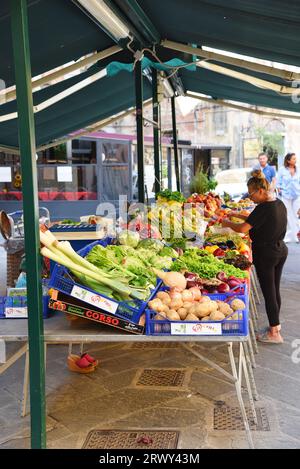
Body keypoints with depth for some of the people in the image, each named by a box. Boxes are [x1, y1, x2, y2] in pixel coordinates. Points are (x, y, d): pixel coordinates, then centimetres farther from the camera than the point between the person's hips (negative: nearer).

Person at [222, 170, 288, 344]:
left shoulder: (264, 208, -22)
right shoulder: (280, 204, 5)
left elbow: (243, 228, -23)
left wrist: (228, 223, -6)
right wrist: (237, 214, 14)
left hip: (266, 254, -9)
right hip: (281, 250, 9)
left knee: (269, 292, 1)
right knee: (275, 290, 18)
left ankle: (274, 333, 11)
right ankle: (276, 324, 32)